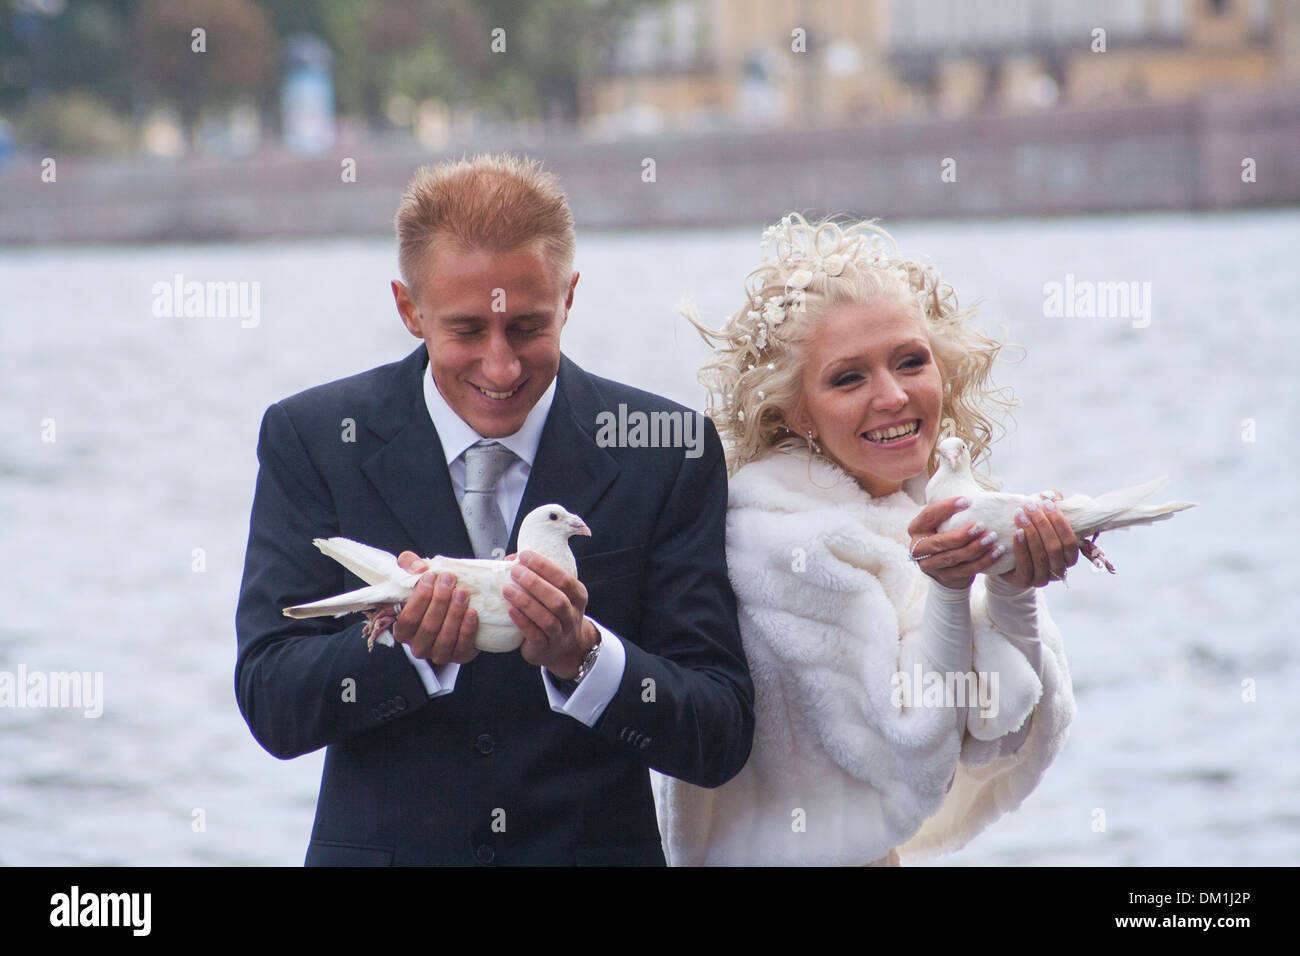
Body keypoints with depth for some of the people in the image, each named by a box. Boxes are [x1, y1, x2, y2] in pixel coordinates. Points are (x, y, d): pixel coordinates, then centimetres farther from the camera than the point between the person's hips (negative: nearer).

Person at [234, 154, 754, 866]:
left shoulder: (668, 453, -2)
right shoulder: (311, 438, -1)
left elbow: (723, 741, -7)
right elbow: (272, 709, -7)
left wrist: (583, 654, -23)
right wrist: (409, 648, -24)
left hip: (595, 846, 0)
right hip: (382, 848, 1)